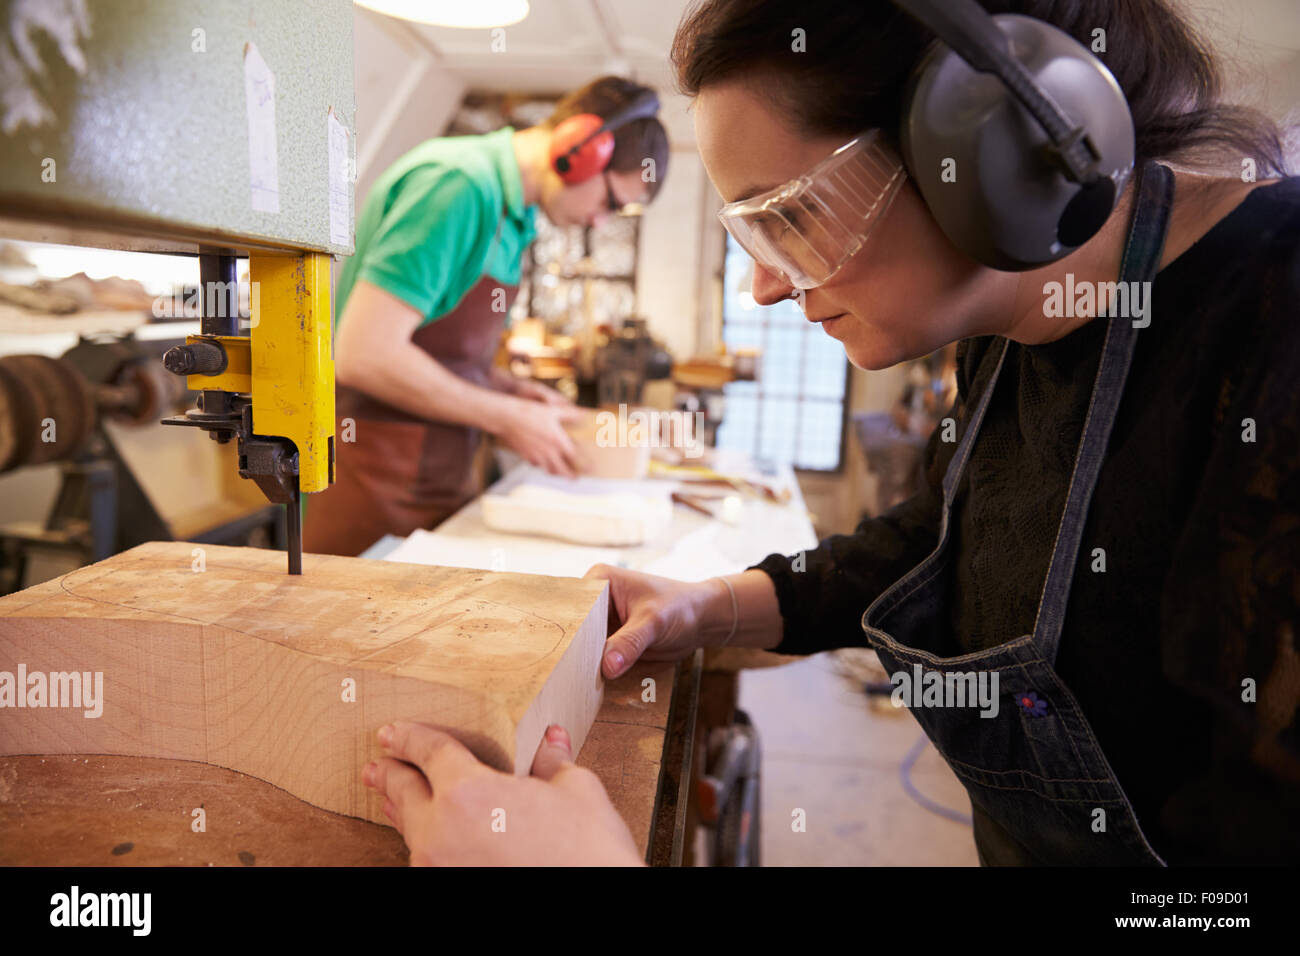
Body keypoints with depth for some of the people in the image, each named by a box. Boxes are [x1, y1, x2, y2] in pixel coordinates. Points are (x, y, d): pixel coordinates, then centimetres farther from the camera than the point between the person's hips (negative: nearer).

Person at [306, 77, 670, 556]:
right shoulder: (460, 182, -18)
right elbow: (364, 356, -25)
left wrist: (515, 391, 4)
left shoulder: (513, 210, 11)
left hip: (444, 475, 9)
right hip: (380, 481, -9)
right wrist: (507, 417, -16)